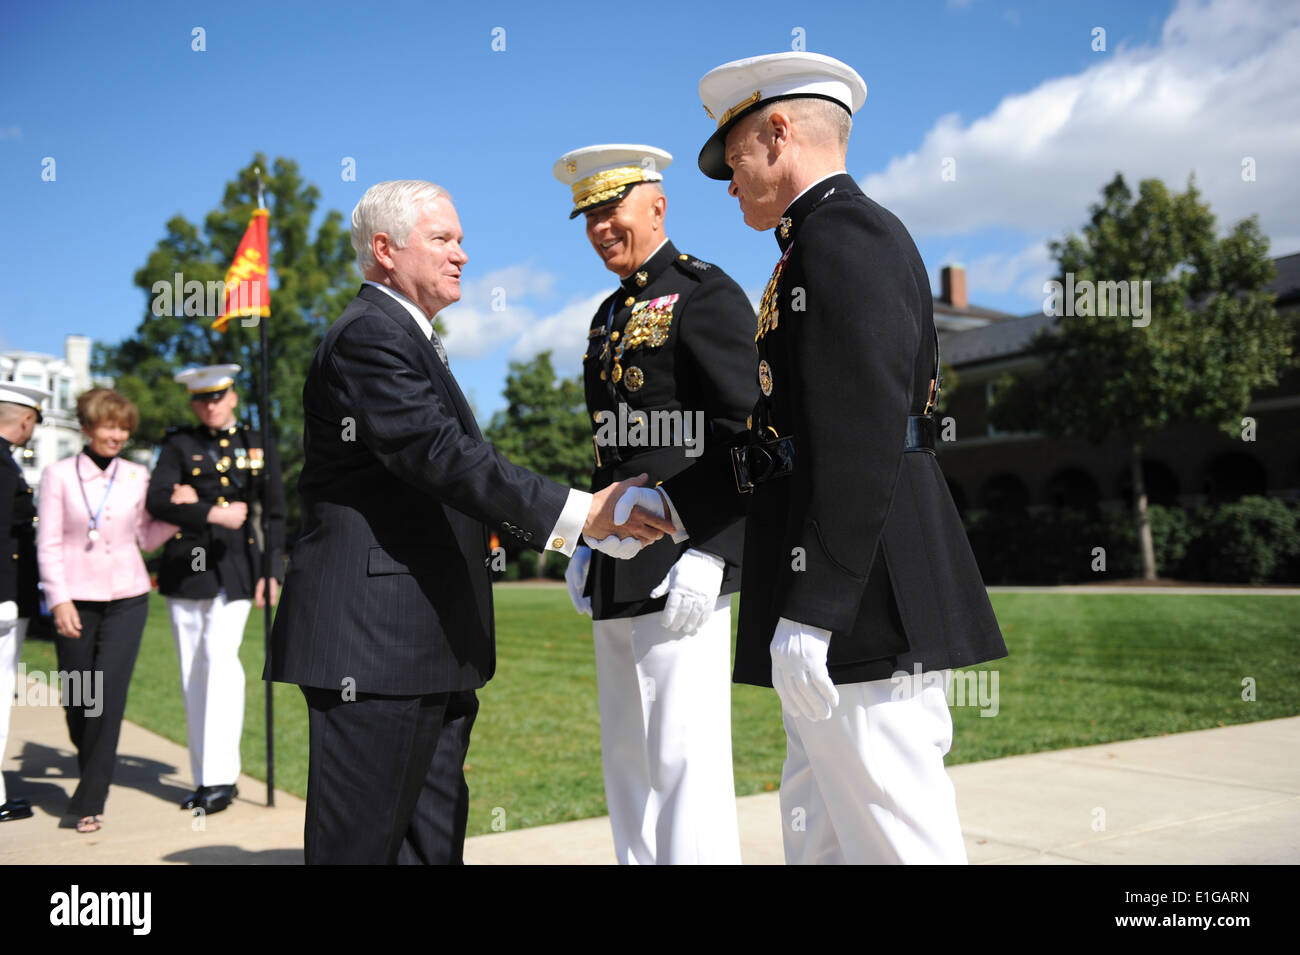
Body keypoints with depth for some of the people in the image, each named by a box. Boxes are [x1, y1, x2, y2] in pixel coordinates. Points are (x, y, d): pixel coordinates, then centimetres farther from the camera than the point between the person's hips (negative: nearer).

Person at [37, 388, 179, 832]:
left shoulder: (137, 476, 7)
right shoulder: (59, 474, 1)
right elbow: (48, 544, 0)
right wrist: (59, 600, -8)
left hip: (126, 599, 1)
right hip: (76, 600, -1)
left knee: (109, 697, -9)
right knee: (77, 700, 6)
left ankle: (90, 801, -1)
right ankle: (92, 774, 35)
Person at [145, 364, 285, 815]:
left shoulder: (258, 446, 10)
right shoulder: (179, 445, 8)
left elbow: (275, 515, 8)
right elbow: (157, 501, -7)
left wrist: (272, 572, 0)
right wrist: (211, 513, -19)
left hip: (234, 567, -1)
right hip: (185, 567, 2)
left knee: (221, 658, -15)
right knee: (193, 669, 5)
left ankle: (222, 776, -11)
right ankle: (204, 779, 14)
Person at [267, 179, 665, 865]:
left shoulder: (406, 337, 22)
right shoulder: (368, 335, -12)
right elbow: (444, 455, -24)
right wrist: (579, 513, -27)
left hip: (429, 650, 10)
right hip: (374, 642, -10)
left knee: (432, 839, 15)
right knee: (363, 842, -3)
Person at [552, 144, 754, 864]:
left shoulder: (705, 294, -6)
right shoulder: (609, 316, 20)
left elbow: (749, 434, -14)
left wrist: (708, 555, -20)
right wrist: (587, 544, 17)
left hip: (680, 565, -9)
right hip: (616, 575, 9)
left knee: (684, 757, -6)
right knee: (627, 759, 13)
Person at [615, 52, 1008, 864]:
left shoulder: (847, 231, -10)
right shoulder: (824, 243, 23)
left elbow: (862, 439, -21)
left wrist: (810, 610, -23)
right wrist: (671, 504, 21)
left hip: (866, 608, -10)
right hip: (841, 616, 10)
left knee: (894, 840, -2)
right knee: (820, 836, 15)